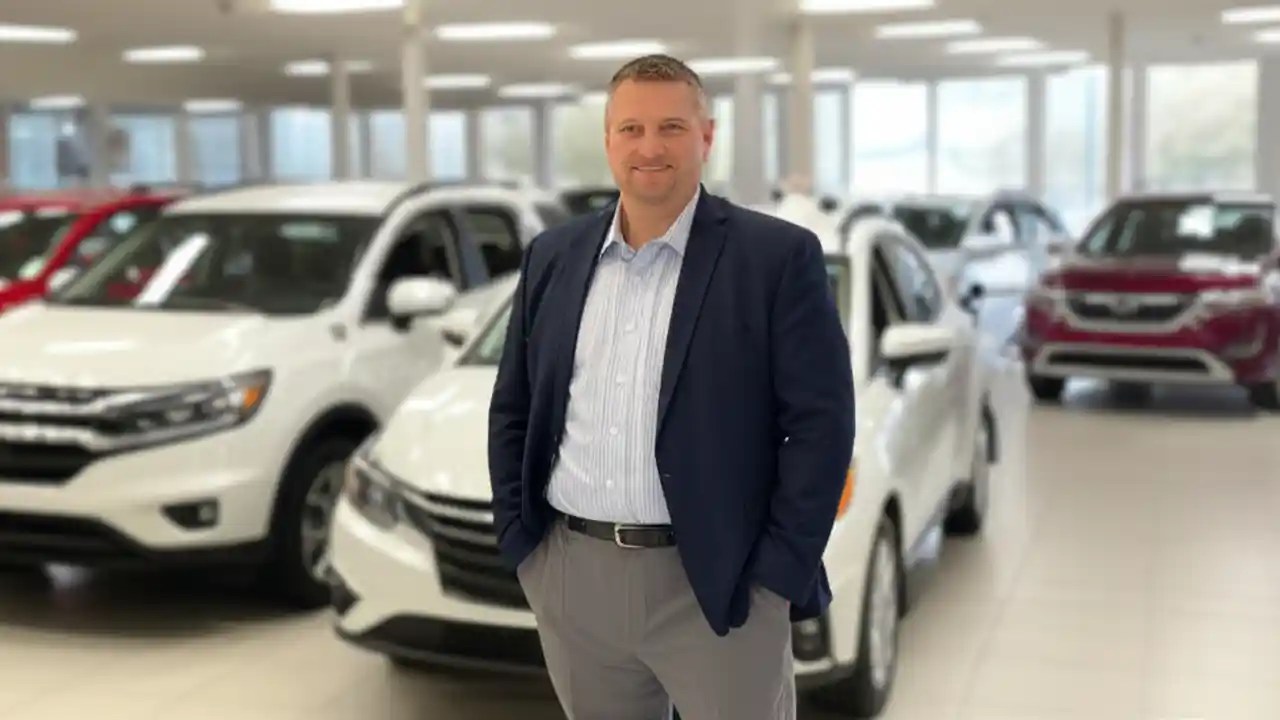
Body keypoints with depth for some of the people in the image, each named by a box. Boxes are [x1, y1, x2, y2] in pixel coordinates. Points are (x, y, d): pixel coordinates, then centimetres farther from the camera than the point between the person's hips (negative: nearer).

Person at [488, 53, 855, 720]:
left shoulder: (777, 256, -6)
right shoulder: (553, 257, 8)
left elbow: (821, 421, -9)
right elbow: (511, 408, 14)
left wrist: (778, 574, -12)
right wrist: (517, 536, 6)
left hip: (714, 584, -4)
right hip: (570, 576, 4)